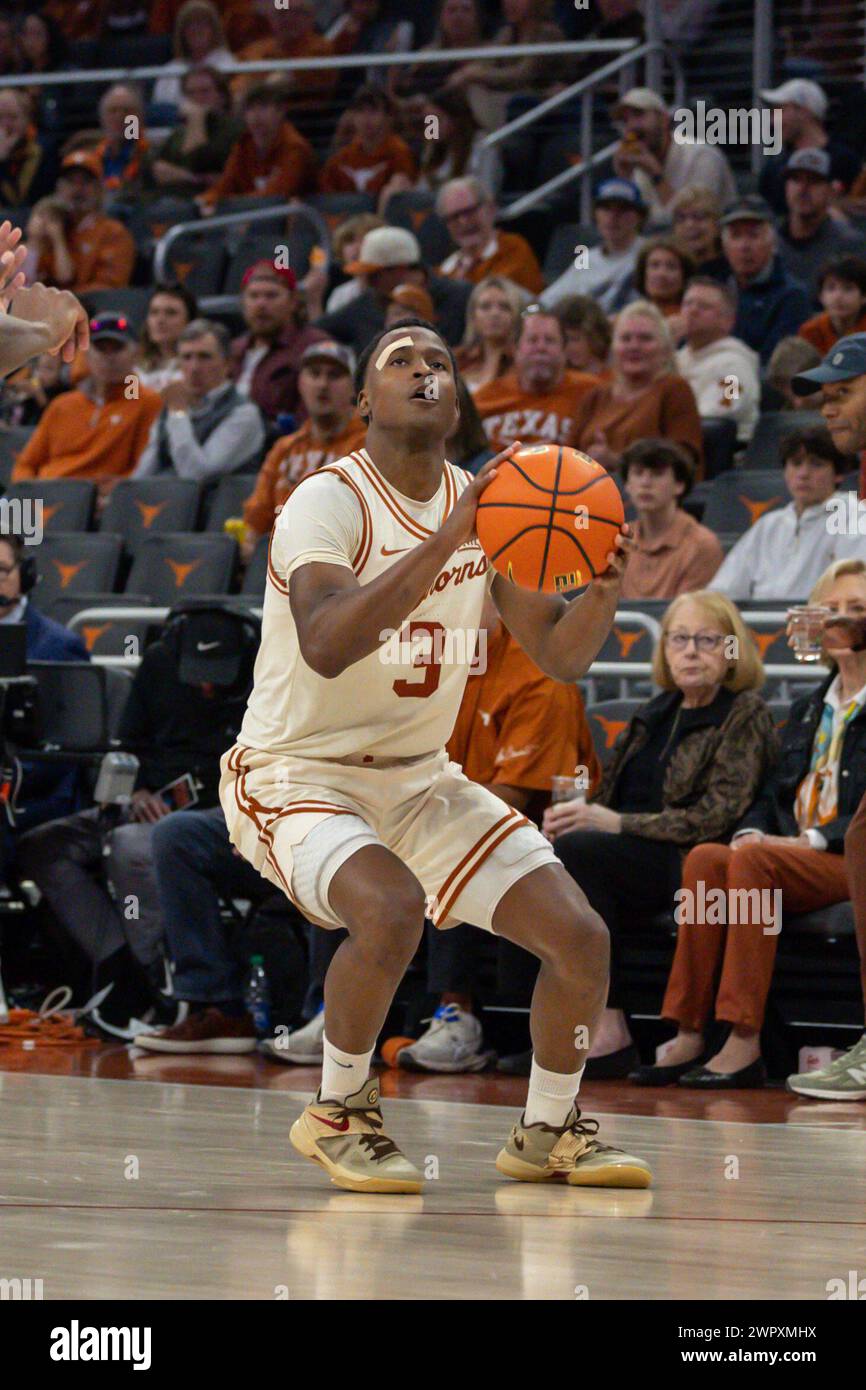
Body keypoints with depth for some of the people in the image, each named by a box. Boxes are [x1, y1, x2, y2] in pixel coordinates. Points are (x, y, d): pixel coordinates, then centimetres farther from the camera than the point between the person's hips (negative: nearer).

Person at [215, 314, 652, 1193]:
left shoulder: (486, 504, 4)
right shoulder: (329, 501, -16)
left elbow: (559, 658, 5)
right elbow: (325, 647, -34)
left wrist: (602, 591, -16)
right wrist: (445, 542, -39)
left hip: (420, 780, 7)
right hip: (297, 776, -7)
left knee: (580, 936, -5)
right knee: (390, 907, -35)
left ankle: (547, 1133, 18)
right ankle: (338, 1113, -12)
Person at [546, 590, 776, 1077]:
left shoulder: (746, 714, 0)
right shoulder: (658, 713, 22)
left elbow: (718, 815, -11)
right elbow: (611, 799, 24)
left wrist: (617, 823, -17)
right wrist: (577, 814, -1)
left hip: (692, 862, -6)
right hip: (638, 859, 6)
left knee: (576, 852, -30)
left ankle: (609, 1033, -31)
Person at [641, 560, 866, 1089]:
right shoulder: (809, 711, 25)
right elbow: (773, 792, 21)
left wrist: (812, 840, -17)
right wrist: (752, 831, -1)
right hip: (787, 856, 6)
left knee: (754, 862, -33)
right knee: (706, 858, -24)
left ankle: (745, 1045, -37)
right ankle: (689, 1037, -29)